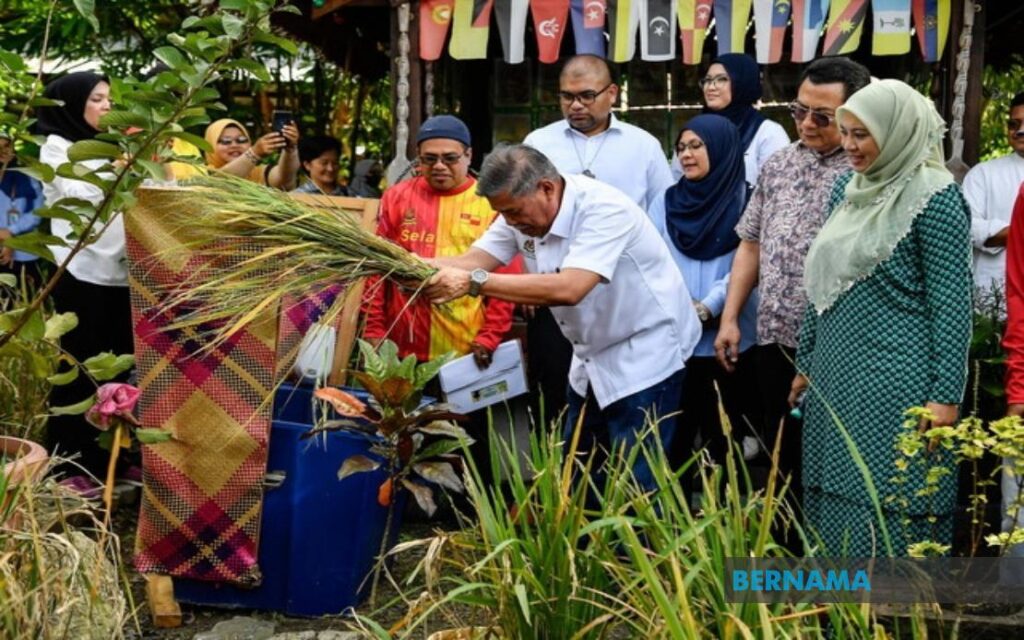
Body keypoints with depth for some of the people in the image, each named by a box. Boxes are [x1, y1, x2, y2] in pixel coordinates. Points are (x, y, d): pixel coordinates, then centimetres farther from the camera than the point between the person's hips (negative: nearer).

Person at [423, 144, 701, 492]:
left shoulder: (605, 210, -28)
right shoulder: (523, 210, -4)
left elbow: (568, 288, -39)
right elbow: (472, 261, -11)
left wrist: (473, 282, -42)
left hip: (645, 358, -8)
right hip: (592, 360, 8)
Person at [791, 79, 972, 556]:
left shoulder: (933, 196, -10)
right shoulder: (848, 188, 11)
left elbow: (952, 300, -12)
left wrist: (946, 394, -15)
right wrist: (806, 364, 19)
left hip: (896, 387, -7)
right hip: (837, 376, 8)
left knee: (892, 509, -2)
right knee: (832, 499, 12)